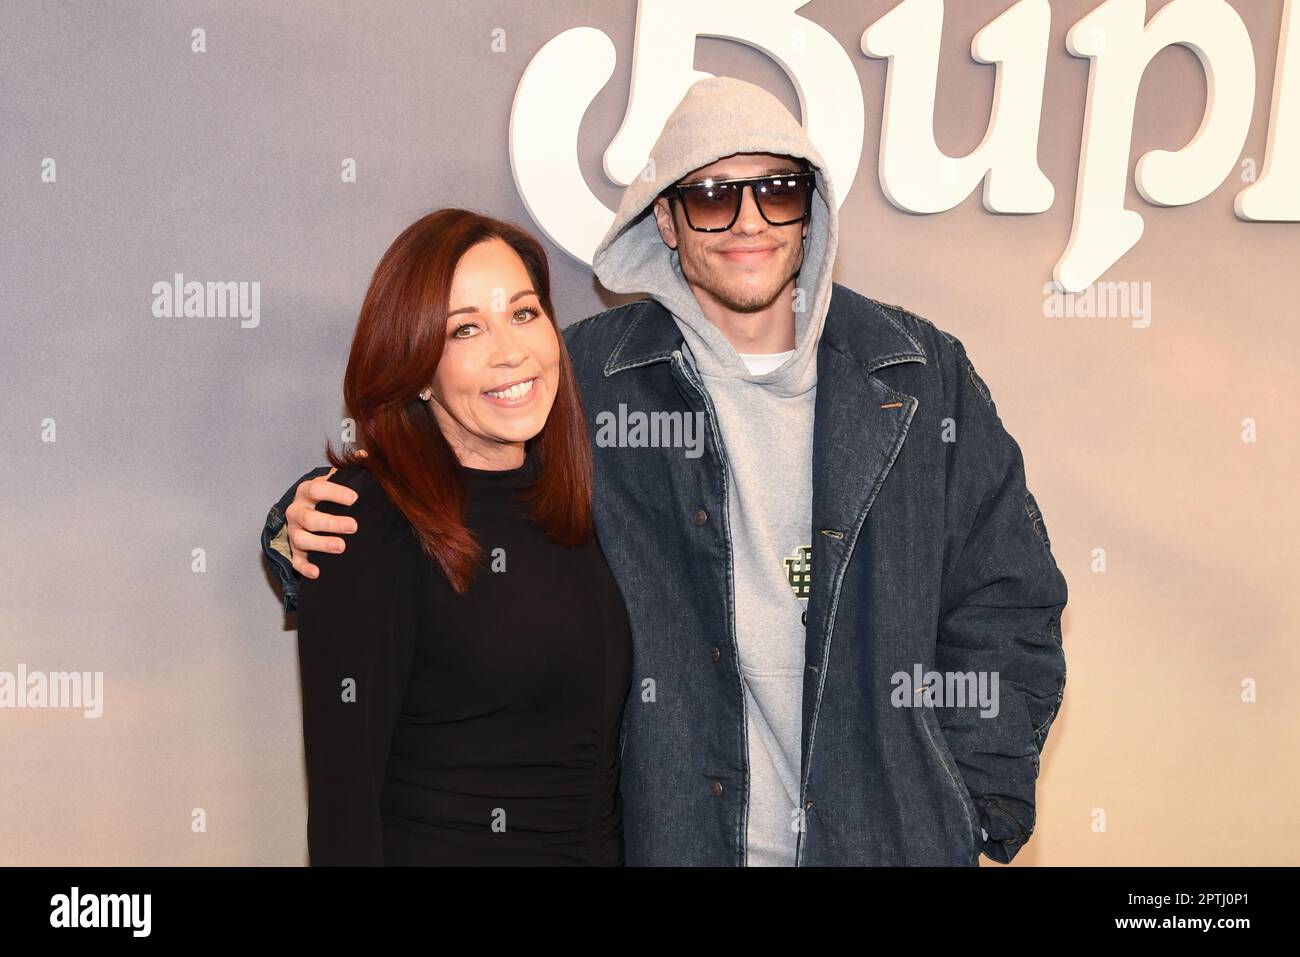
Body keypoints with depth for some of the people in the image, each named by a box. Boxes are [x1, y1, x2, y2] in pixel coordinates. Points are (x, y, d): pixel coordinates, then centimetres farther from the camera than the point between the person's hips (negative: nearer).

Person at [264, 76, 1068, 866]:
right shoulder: (582, 378, -3)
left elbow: (1006, 604, 4)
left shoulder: (924, 373, 1)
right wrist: (313, 529, -14)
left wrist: (975, 808, -2)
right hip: (663, 832, 0)